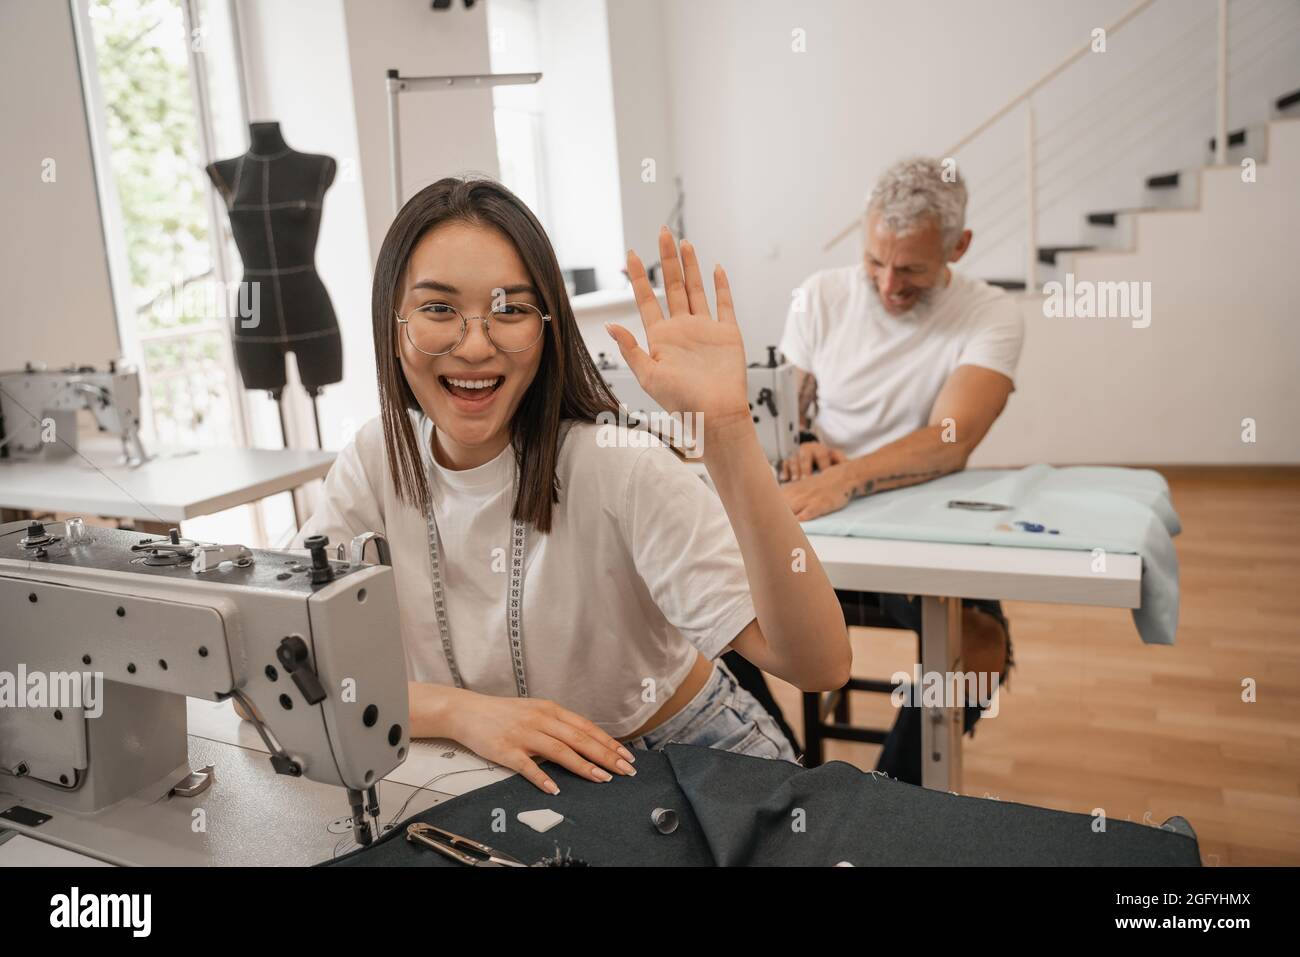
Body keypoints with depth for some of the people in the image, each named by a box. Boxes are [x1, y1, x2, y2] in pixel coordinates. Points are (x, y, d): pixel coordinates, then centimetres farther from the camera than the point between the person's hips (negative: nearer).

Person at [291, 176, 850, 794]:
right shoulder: (377, 462, -9)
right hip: (510, 788, 3)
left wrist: (725, 425, -40)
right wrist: (458, 711, -26)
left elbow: (821, 665, -31)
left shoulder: (615, 467, -23)